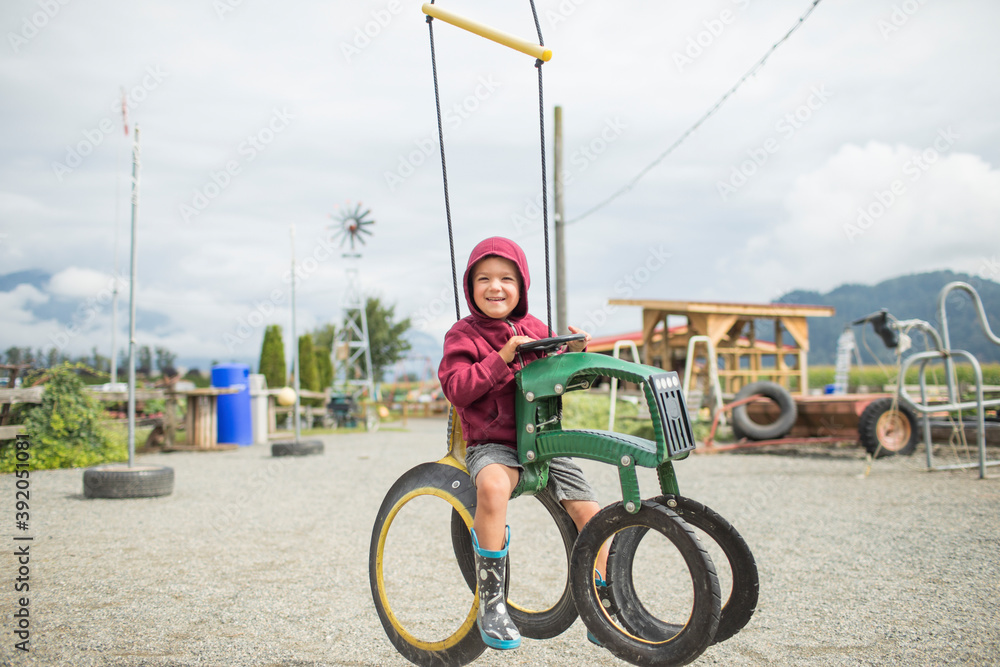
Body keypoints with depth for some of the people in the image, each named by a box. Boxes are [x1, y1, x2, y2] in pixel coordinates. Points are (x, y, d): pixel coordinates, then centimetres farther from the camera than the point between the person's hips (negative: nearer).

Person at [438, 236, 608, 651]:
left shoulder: (534, 330, 10)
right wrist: (502, 357, -21)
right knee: (493, 485, -39)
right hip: (492, 444, -4)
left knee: (590, 513, -7)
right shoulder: (464, 335, -2)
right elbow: (456, 388, -15)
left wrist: (574, 352, -2)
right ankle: (491, 602, -25)